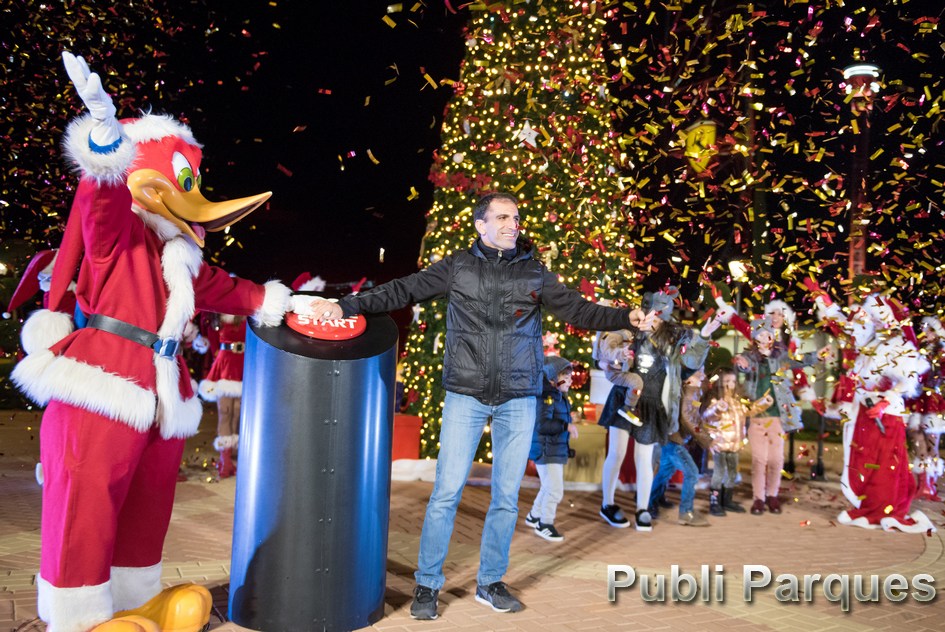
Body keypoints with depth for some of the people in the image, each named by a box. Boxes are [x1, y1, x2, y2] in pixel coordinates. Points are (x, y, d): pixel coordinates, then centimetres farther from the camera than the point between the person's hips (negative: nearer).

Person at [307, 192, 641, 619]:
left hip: (518, 400, 2)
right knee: (447, 492, -1)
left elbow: (579, 311, 8)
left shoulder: (535, 274, 8)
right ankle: (427, 584, 13)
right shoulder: (457, 267, 2)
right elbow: (403, 291, -1)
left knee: (507, 496, 8)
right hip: (465, 396, -2)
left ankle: (490, 583, 24)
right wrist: (347, 305, -11)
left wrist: (626, 317, -5)